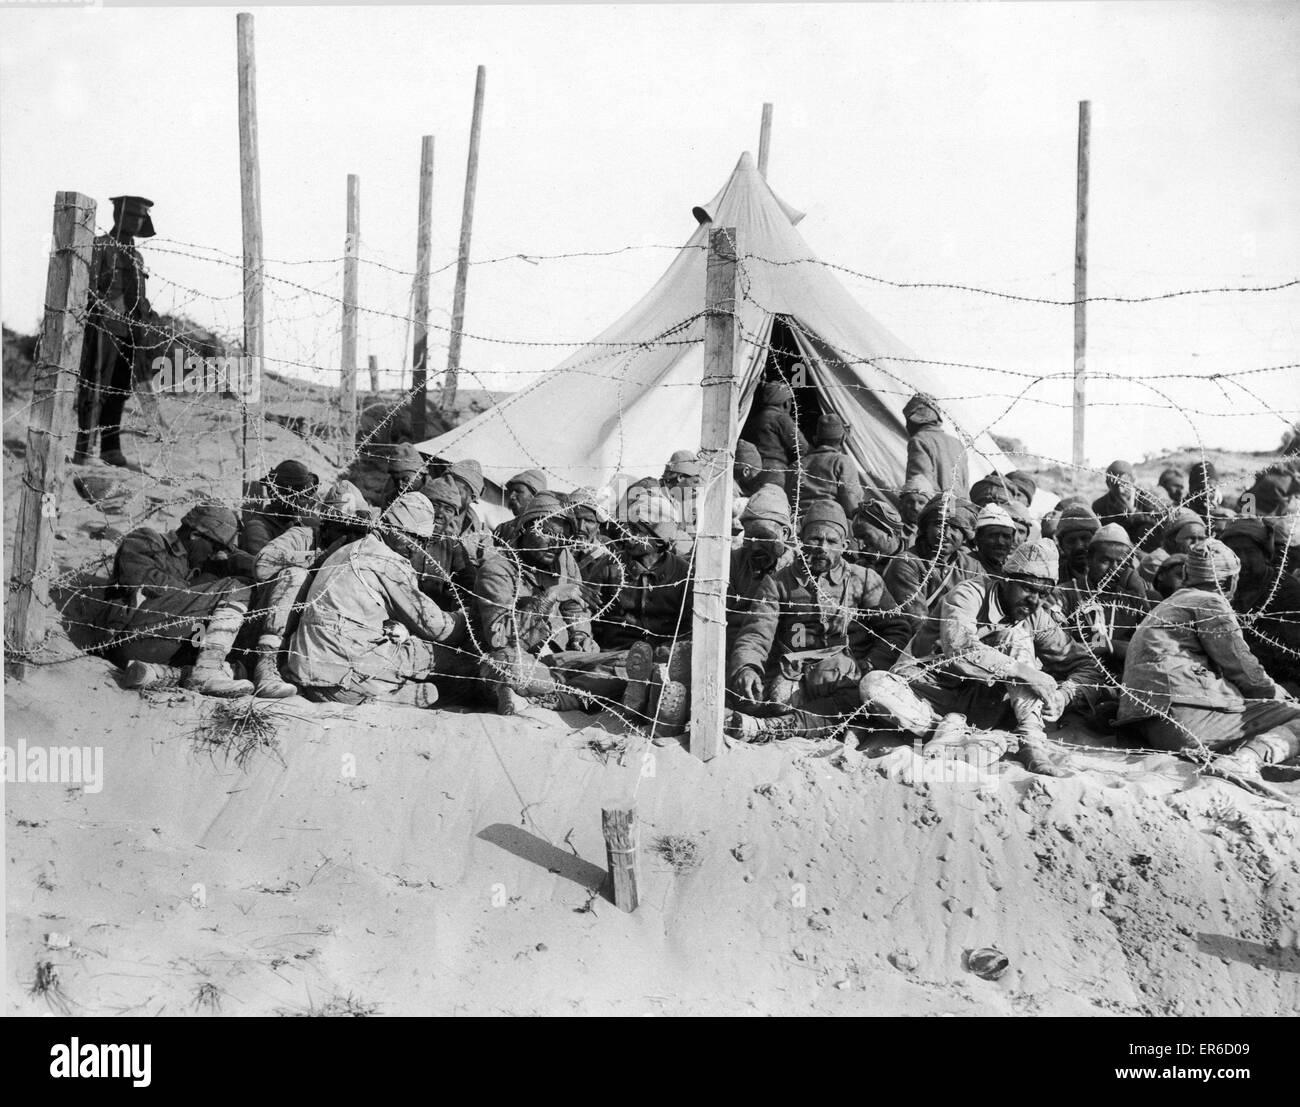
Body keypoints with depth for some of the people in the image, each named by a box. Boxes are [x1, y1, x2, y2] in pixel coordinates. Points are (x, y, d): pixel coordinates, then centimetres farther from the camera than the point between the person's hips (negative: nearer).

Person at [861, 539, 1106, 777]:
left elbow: (1088, 667, 5)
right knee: (874, 685, -34)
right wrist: (1024, 671, -35)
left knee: (1017, 635, -16)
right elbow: (958, 647, -32)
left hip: (979, 703, 4)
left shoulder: (1037, 619, 2)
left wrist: (1061, 696, -16)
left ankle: (1032, 744, -23)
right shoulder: (971, 593, -13)